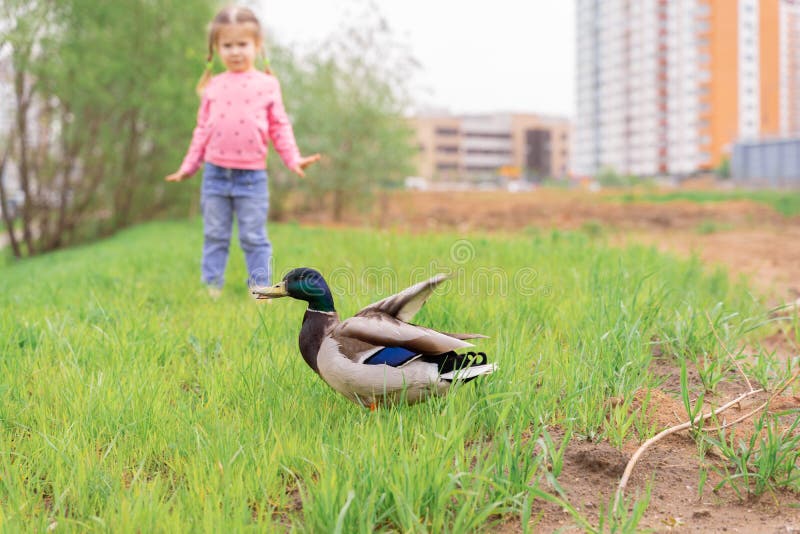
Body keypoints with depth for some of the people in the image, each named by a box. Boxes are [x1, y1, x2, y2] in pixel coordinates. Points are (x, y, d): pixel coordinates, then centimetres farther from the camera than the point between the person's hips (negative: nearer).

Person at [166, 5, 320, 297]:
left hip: (252, 175, -2)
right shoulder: (213, 86, 7)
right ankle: (211, 287, 19)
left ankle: (260, 289, 13)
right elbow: (203, 129, 12)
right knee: (214, 236, 10)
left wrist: (293, 159, -8)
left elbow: (279, 127, 3)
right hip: (215, 173, 2)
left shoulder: (267, 84, 2)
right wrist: (188, 166, 11)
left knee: (254, 238, 5)